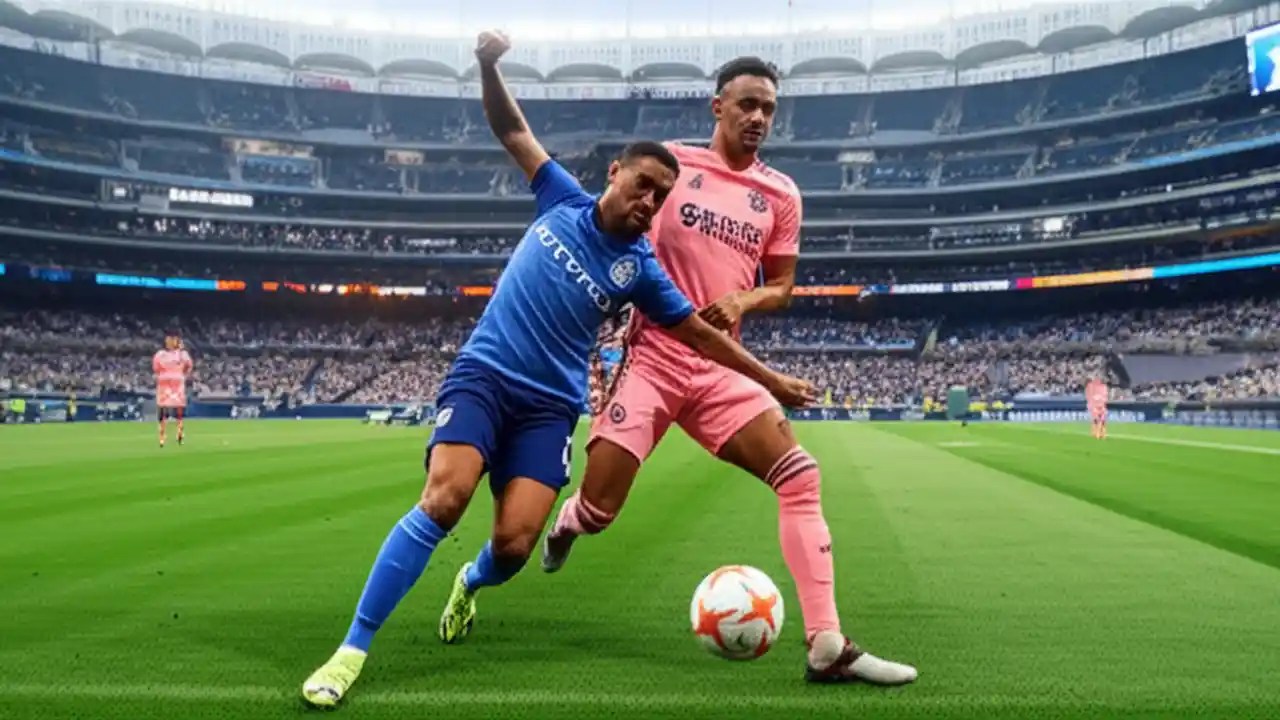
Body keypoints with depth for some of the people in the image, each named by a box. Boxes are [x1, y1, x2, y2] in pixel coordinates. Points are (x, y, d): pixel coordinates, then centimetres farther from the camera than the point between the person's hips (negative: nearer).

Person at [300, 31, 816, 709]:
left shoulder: (639, 269, 3)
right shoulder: (564, 200, 4)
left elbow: (701, 332, 10)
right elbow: (512, 130, 9)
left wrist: (773, 380, 11)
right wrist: (489, 66, -9)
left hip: (549, 404, 1)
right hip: (483, 374, -1)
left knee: (514, 544, -15)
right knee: (443, 500, -25)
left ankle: (471, 583, 25)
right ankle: (352, 649, -15)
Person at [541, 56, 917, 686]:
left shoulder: (780, 195, 9)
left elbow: (783, 286, 15)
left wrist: (743, 300, -8)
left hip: (719, 367, 3)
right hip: (649, 356, -3)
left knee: (800, 476, -13)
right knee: (596, 510, -6)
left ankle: (827, 647, -10)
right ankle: (562, 526, 36)